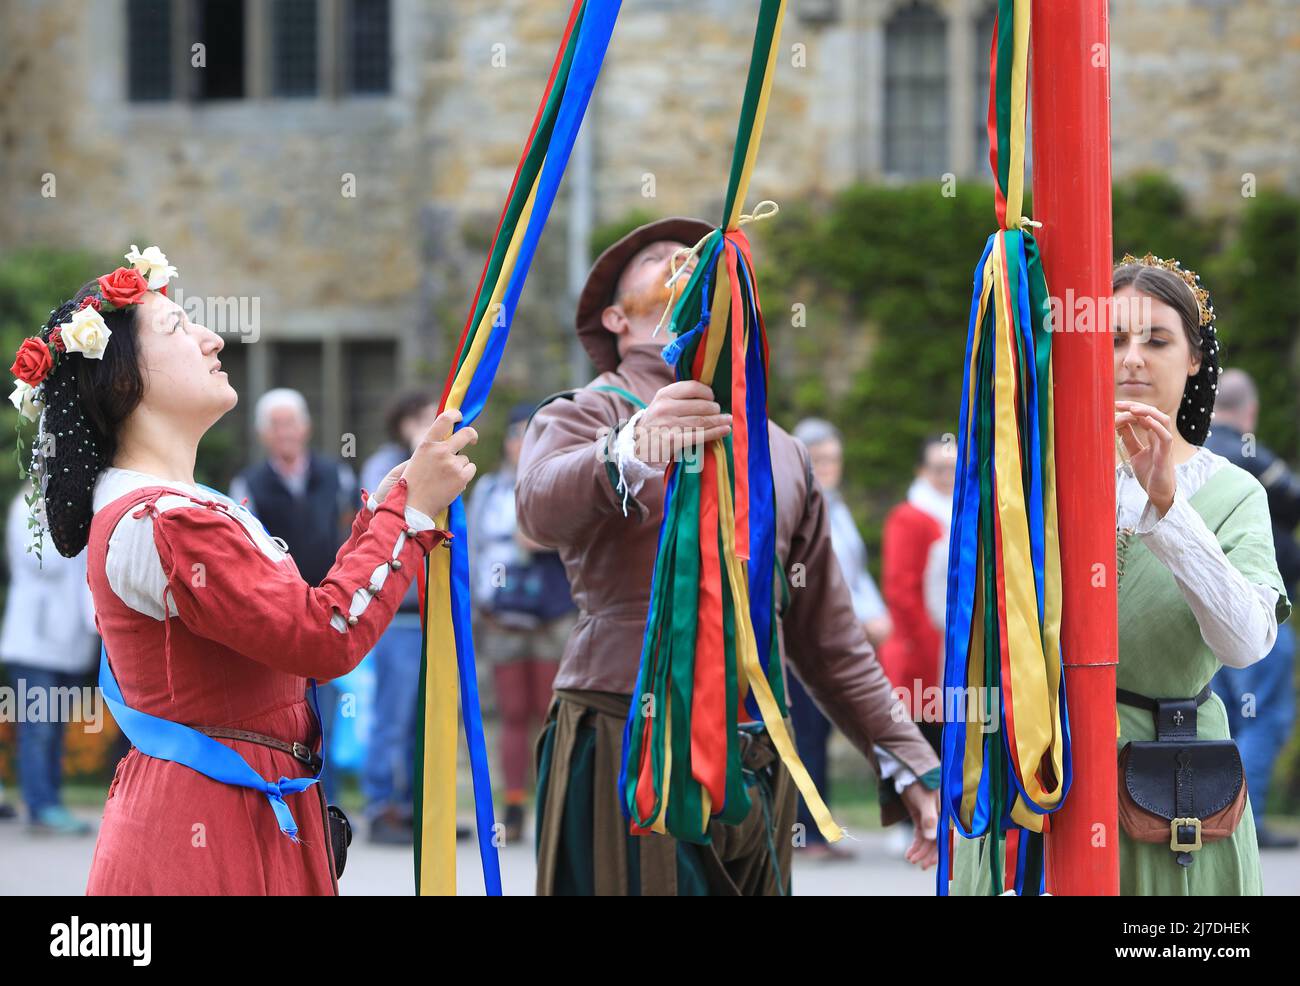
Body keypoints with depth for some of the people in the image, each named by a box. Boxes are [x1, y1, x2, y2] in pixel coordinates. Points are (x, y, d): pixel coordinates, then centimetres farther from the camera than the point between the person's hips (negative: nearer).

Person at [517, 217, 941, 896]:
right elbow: (541, 508, -20)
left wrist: (913, 764, 18)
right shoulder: (592, 414, 5)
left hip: (757, 769, 5)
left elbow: (831, 641, 25)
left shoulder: (779, 450, 23)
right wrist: (631, 451, -40)